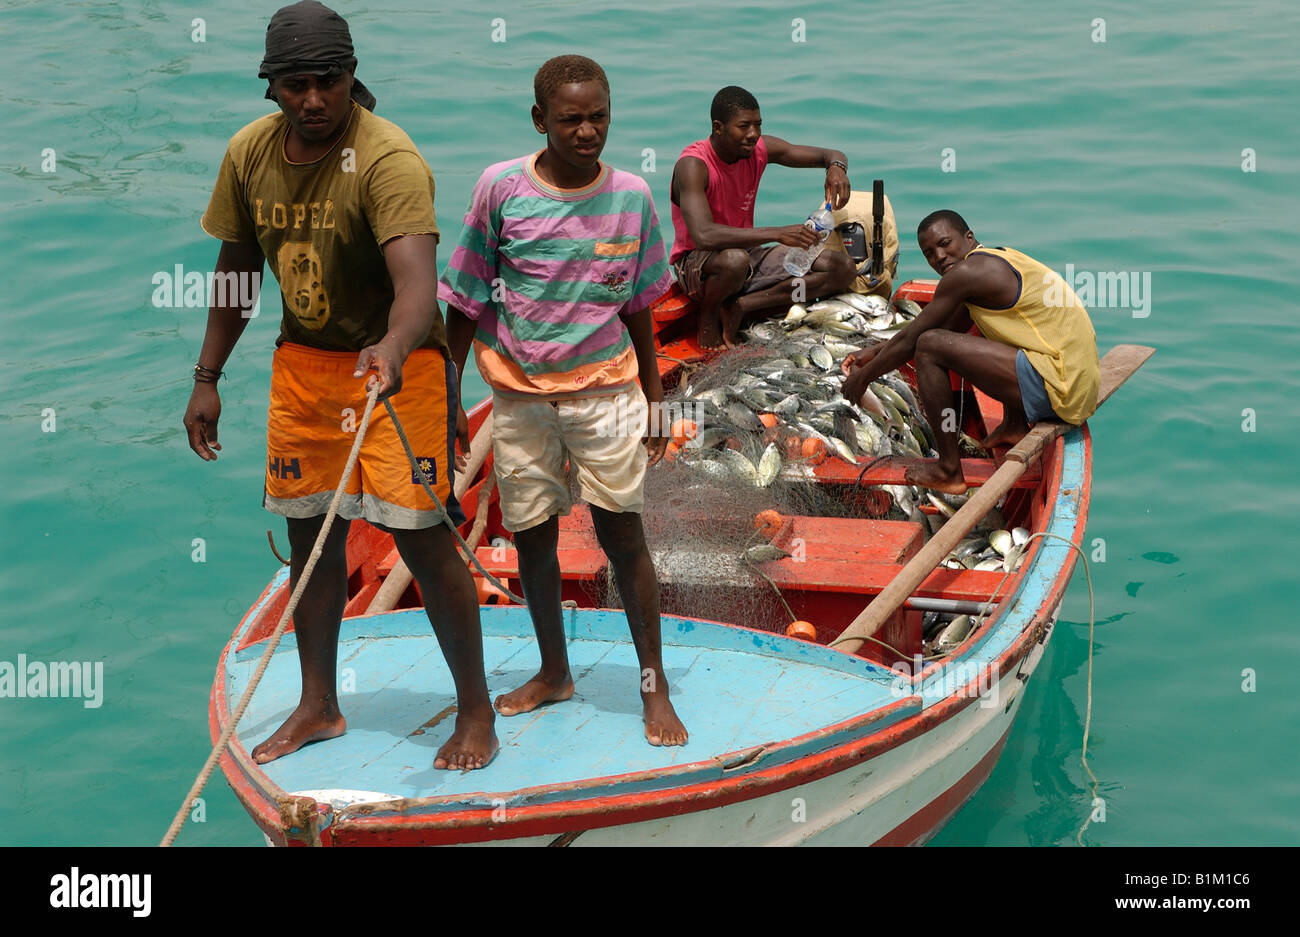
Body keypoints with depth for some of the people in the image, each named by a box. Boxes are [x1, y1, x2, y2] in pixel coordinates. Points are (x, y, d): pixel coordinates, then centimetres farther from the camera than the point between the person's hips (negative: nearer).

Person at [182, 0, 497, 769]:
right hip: (302, 360, 6)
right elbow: (237, 268, 10)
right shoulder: (249, 153, -3)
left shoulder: (389, 159, -23)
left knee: (420, 534, -7)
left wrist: (393, 347, -58)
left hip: (396, 362, -6)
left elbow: (416, 278, -38)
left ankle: (477, 713, 9)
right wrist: (208, 377, 8)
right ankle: (319, 706, 28)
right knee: (312, 531, 12)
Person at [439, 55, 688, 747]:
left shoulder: (632, 197, -3)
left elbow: (637, 309, 8)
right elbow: (466, 302, -1)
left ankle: (655, 687, 10)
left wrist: (654, 397, 10)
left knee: (622, 532, 0)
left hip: (604, 386, 0)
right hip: (518, 391, 0)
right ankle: (553, 673, 29)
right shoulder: (501, 187, -8)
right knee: (532, 536, 9)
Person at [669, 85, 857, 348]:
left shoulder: (760, 149, -4)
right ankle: (708, 315, -10)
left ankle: (741, 306, -14)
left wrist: (836, 166, -23)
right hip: (696, 263, -7)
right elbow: (704, 236, -39)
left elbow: (831, 155, 5)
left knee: (843, 269, -7)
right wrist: (778, 234, -43)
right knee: (735, 260, -44)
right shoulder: (693, 165, -23)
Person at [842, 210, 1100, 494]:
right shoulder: (998, 262, 21)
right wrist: (875, 352, 30)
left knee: (930, 346, -13)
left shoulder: (968, 271, -8)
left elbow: (910, 338, -2)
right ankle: (1015, 425, 21)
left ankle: (949, 470, -6)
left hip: (1056, 387, -11)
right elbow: (951, 329, 31)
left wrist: (863, 377, 13)